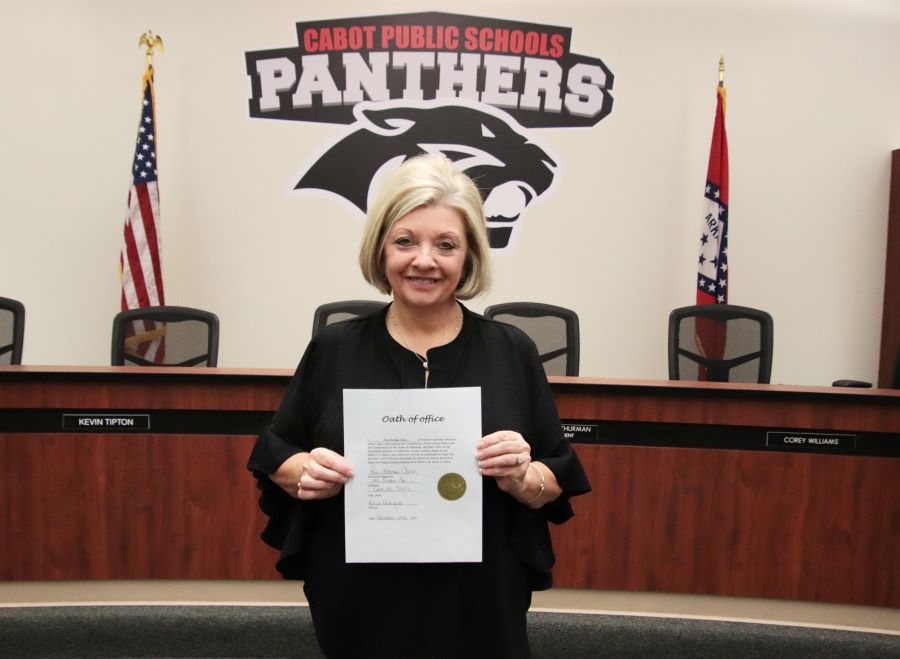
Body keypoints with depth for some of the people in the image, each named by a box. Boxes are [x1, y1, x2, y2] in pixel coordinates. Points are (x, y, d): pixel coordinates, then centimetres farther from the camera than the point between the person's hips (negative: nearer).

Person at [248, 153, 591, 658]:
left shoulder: (512, 352, -5)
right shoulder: (333, 349, -3)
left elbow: (557, 481, -1)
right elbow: (275, 457, 6)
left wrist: (521, 480, -20)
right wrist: (307, 474, -14)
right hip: (359, 605, 1)